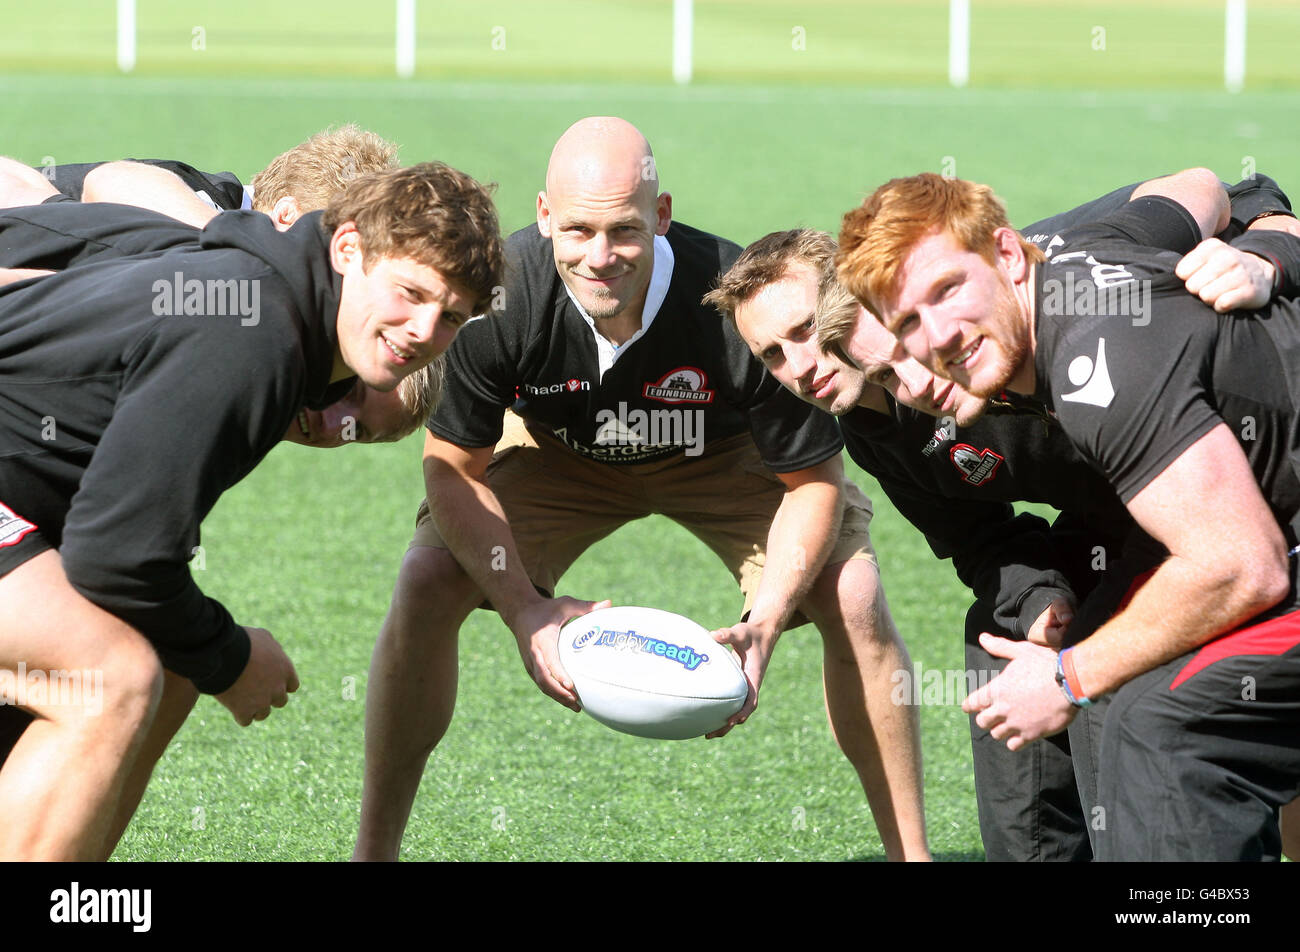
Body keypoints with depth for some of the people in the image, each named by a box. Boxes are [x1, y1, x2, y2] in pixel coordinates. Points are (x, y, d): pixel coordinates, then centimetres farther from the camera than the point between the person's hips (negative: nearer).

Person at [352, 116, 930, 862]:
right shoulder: (499, 295, -35)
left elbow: (812, 479, -24)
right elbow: (455, 467, -21)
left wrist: (763, 626, -37)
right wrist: (523, 611, -35)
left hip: (725, 454, -1)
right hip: (558, 450, 1)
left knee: (854, 602, -20)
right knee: (428, 585, -18)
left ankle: (911, 852, -6)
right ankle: (375, 850, -4)